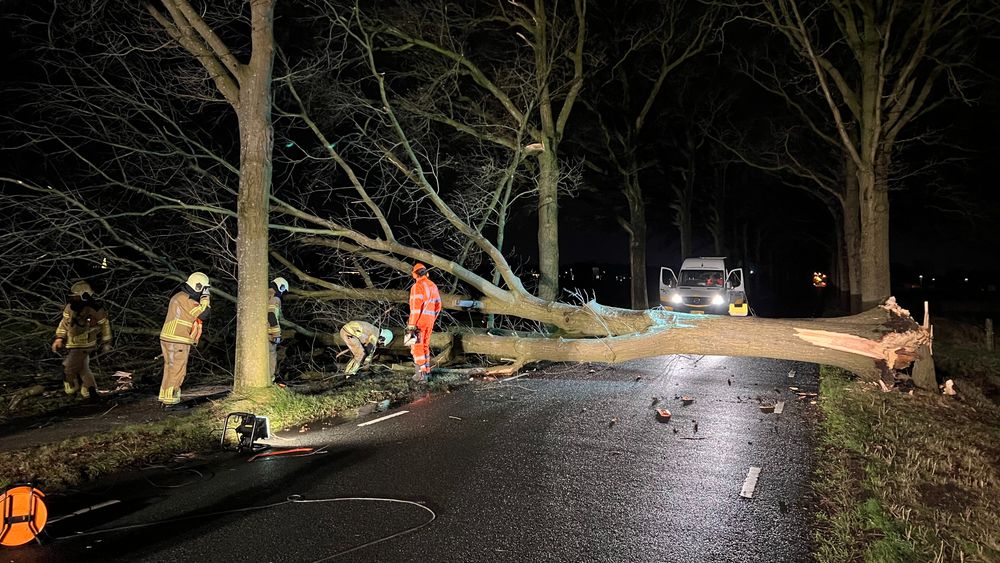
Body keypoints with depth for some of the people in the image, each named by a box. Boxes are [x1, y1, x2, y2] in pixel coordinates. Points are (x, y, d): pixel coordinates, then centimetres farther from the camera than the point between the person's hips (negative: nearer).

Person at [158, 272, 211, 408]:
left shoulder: (183, 297, 19)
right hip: (176, 342, -10)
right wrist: (206, 299, -7)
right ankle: (169, 400, -3)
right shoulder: (184, 299, -15)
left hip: (173, 340, 10)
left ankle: (166, 397, 23)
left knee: (171, 369, 16)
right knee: (176, 370, -6)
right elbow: (202, 314, -18)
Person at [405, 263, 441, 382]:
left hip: (419, 320, -8)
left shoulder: (417, 286, -12)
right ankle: (426, 369, 25)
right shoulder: (433, 286, 13)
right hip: (430, 321, 8)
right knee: (425, 345, 19)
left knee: (417, 347, -4)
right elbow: (438, 306, 17)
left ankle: (421, 374, -8)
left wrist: (411, 325, -18)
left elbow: (416, 307, -19)